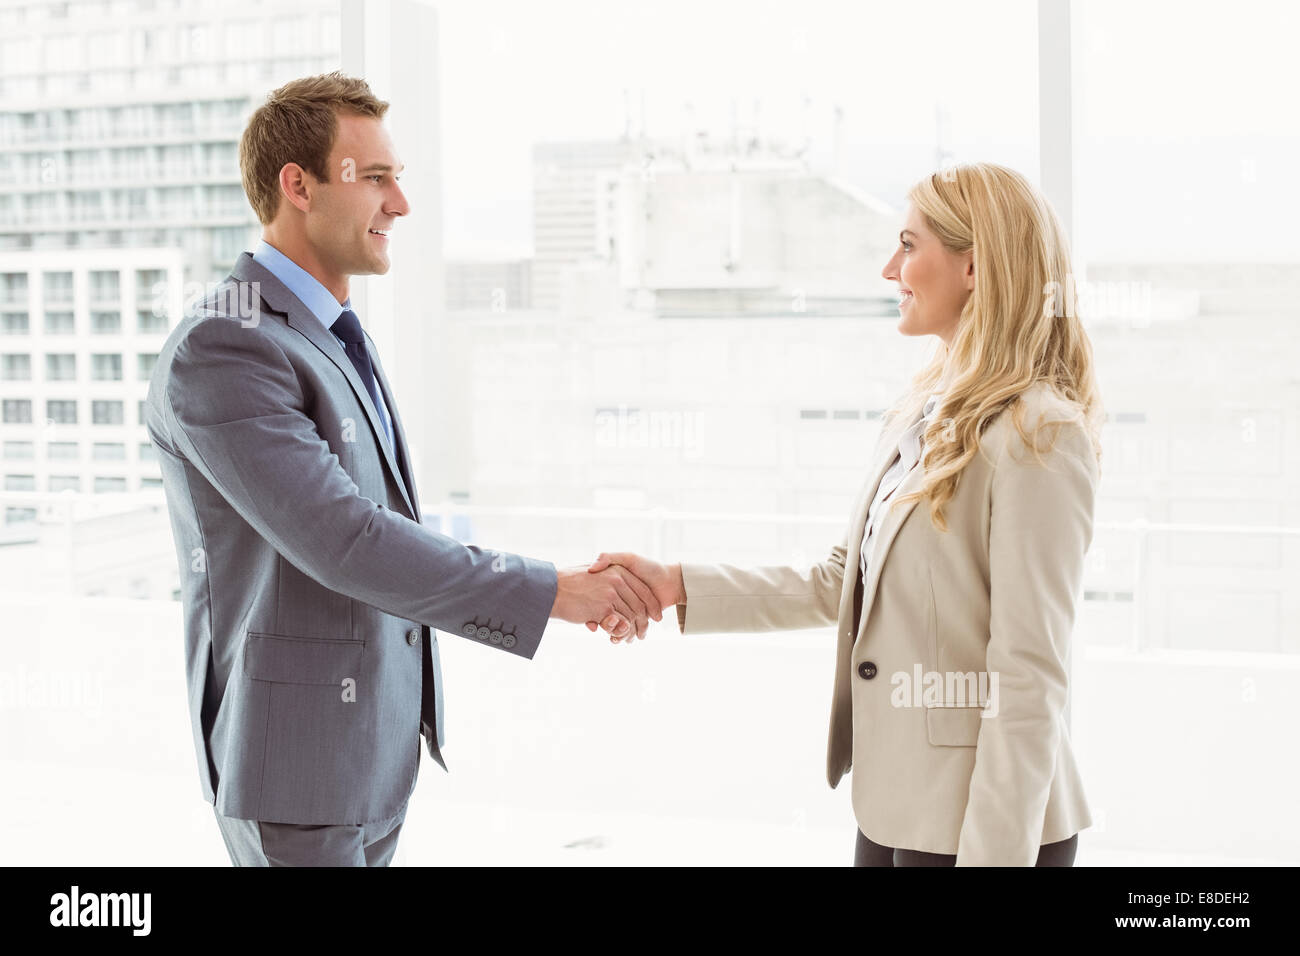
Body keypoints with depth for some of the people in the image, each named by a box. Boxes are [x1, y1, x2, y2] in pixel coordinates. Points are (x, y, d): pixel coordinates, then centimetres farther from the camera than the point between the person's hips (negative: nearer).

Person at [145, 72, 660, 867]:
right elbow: (342, 543, -28)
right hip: (295, 751, -9)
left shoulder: (331, 337, 11)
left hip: (378, 740, 9)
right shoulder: (219, 354, -21)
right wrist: (552, 592, -26)